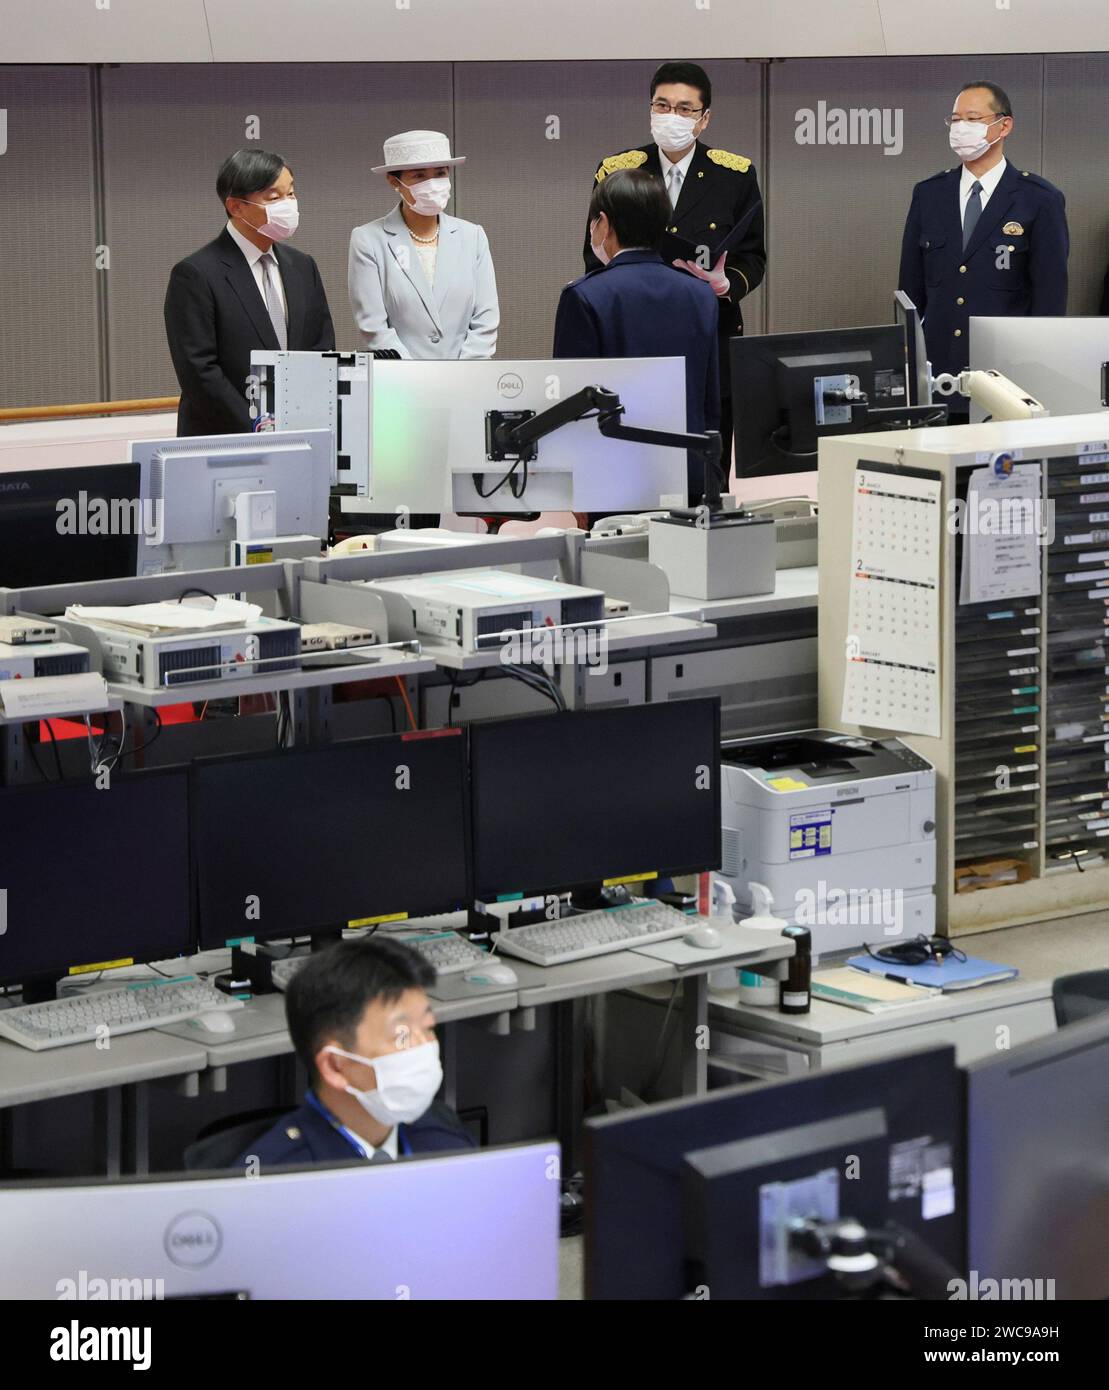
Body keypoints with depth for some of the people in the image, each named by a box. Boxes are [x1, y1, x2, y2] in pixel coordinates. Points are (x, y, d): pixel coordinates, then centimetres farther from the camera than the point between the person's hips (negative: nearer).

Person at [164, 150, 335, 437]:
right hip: (222, 443, -5)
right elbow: (198, 371, -13)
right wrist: (255, 427, -16)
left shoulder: (303, 267, 13)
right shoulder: (195, 275, -8)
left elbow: (323, 351, 14)